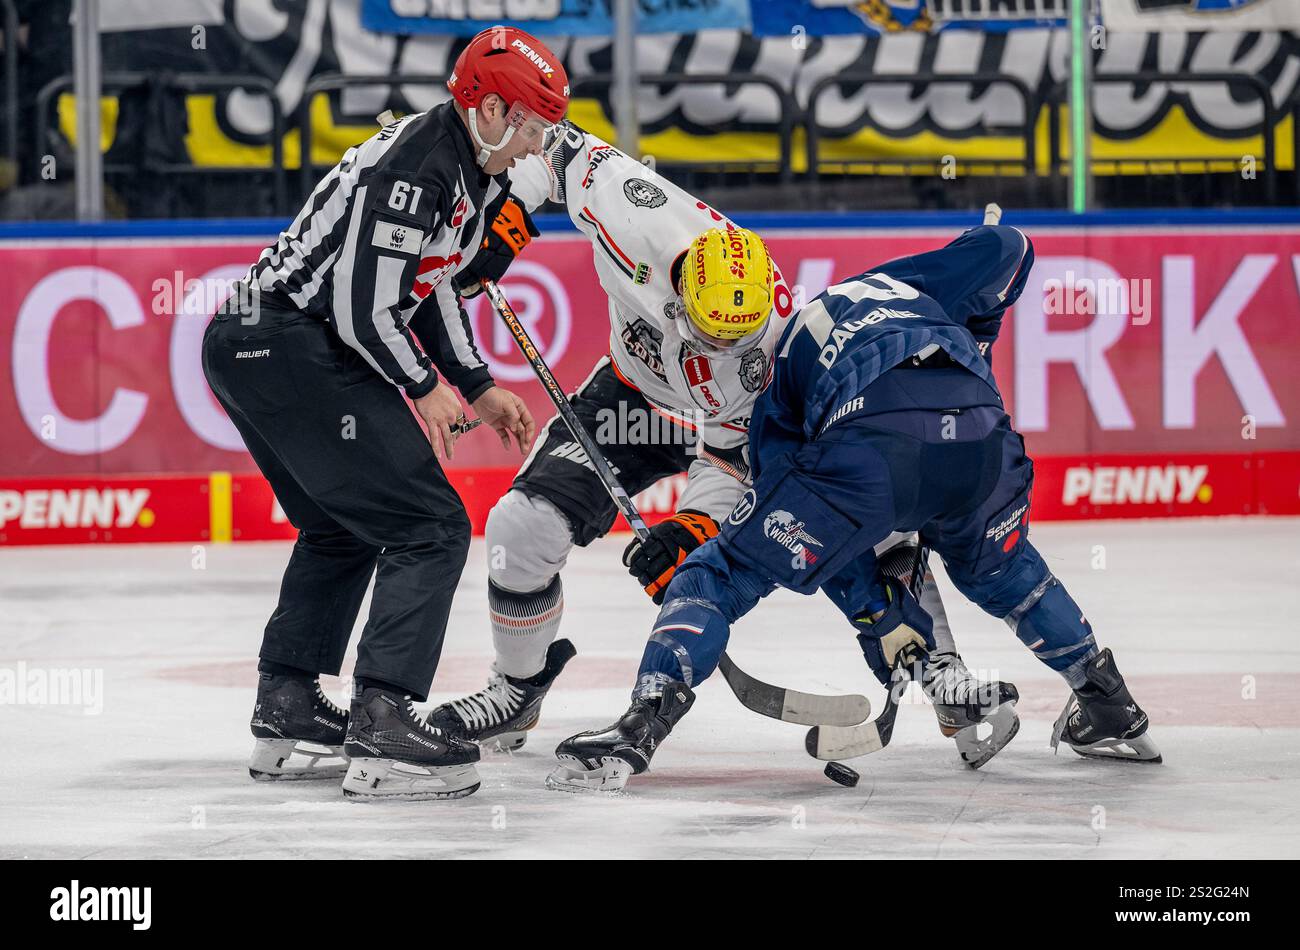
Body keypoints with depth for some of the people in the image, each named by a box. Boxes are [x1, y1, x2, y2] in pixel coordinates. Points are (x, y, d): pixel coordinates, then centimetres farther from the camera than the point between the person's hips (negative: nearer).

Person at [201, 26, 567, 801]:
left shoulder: (472, 173, 13)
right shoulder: (416, 168, -20)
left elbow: (426, 286, 25)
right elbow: (363, 308, -21)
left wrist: (480, 388, 20)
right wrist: (425, 389, -6)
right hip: (293, 351, -11)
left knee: (342, 531, 27)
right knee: (429, 528, -12)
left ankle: (287, 715, 34)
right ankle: (382, 731, -17)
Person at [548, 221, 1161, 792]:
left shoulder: (779, 374, 32)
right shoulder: (901, 280, 40)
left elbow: (824, 527, 23)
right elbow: (1005, 247, 31)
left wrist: (881, 614, 24)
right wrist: (970, 339, 43)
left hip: (869, 448, -3)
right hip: (978, 438, 4)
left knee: (722, 573, 9)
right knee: (999, 567, 37)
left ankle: (644, 722, -10)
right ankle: (1111, 712, 41)